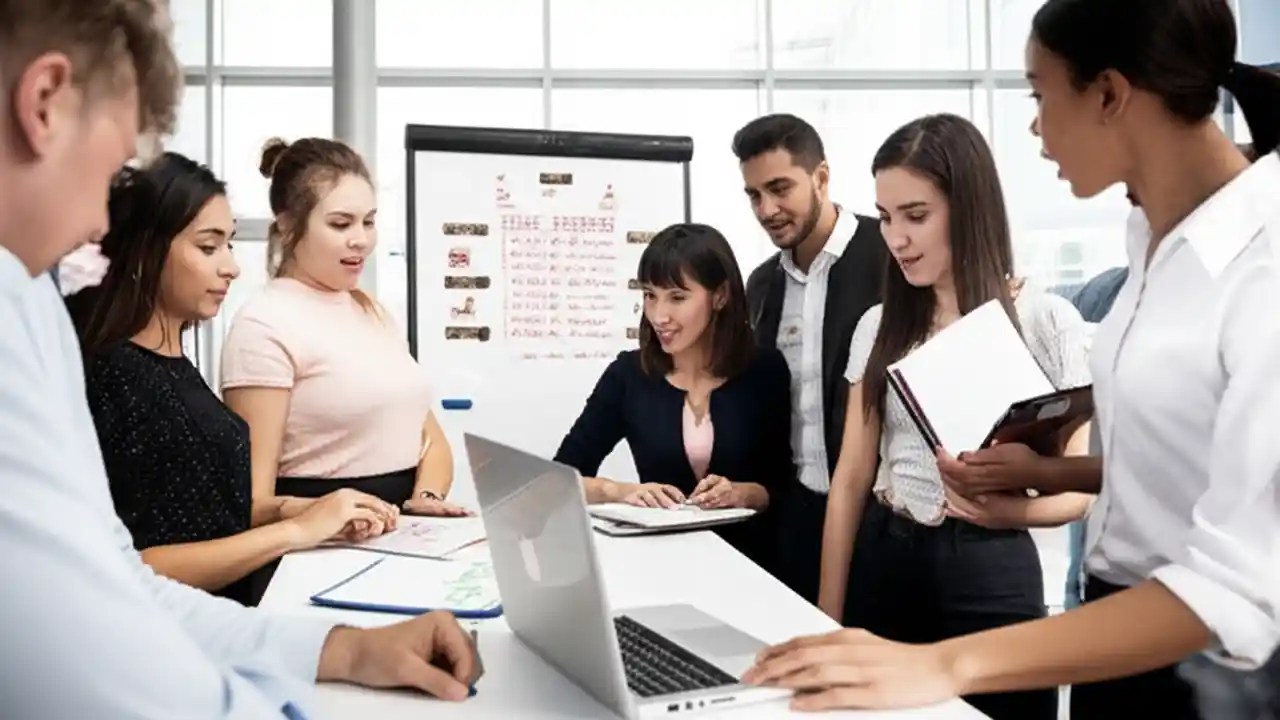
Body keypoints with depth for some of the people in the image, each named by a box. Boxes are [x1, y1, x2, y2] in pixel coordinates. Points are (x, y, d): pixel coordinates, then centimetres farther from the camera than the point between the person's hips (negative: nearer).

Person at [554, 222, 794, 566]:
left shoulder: (765, 370, -1)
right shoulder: (628, 374, 0)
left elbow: (782, 483, 4)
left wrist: (741, 494, -14)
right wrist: (619, 491, -16)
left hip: (744, 560, 1)